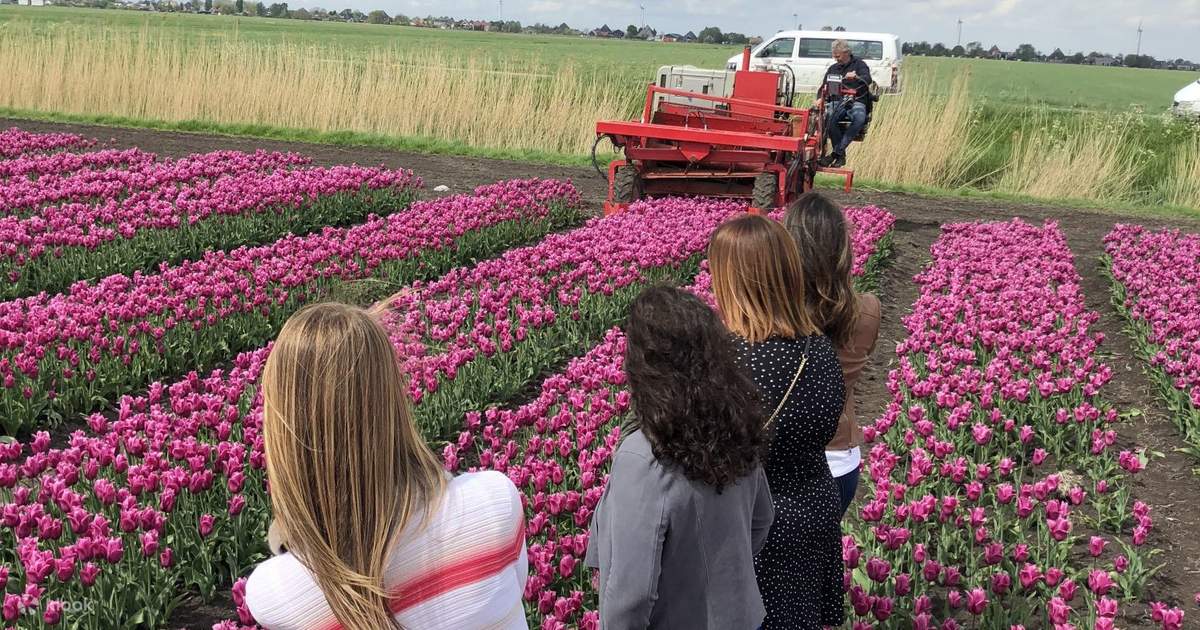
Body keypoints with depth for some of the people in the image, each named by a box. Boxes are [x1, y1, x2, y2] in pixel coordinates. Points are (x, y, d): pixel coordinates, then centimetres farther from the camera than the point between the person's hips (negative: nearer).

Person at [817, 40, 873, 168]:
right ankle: (841, 155, -28)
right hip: (836, 102, 3)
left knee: (859, 119, -38)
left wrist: (856, 77, -33)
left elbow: (868, 80, -10)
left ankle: (836, 152, -35)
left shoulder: (859, 65, 9)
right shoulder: (832, 69, 22)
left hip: (856, 102, -3)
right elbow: (823, 88, 20)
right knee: (829, 117, -34)